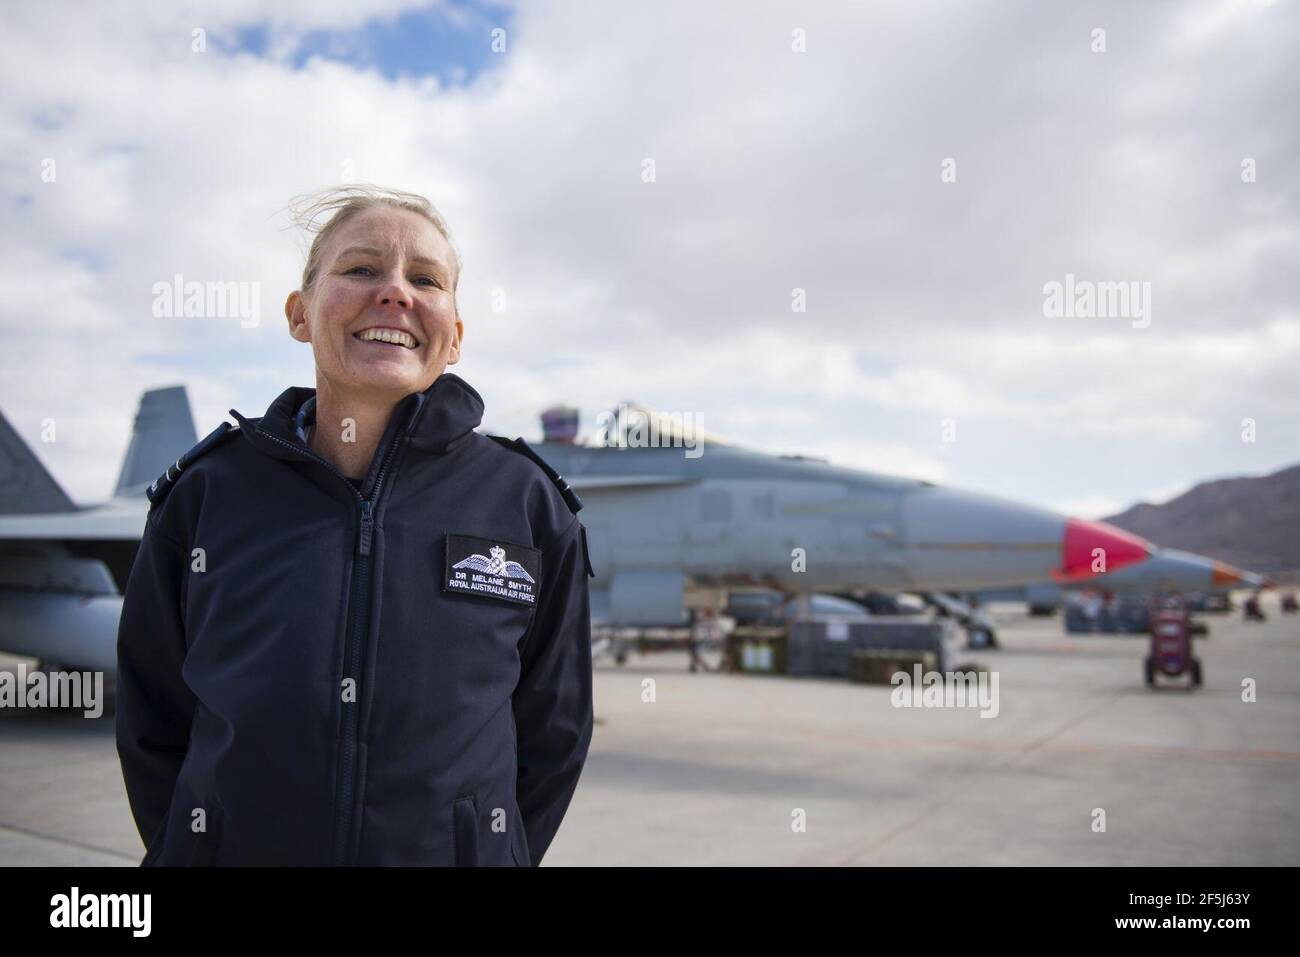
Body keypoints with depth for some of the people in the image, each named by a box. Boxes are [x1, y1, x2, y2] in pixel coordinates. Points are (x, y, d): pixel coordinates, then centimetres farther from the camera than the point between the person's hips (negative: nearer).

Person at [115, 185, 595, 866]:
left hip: (464, 850, 0)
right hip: (227, 846, 1)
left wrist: (497, 853, -1)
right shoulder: (205, 497, -5)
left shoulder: (530, 506, -7)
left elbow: (552, 737, 1)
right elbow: (154, 730, 4)